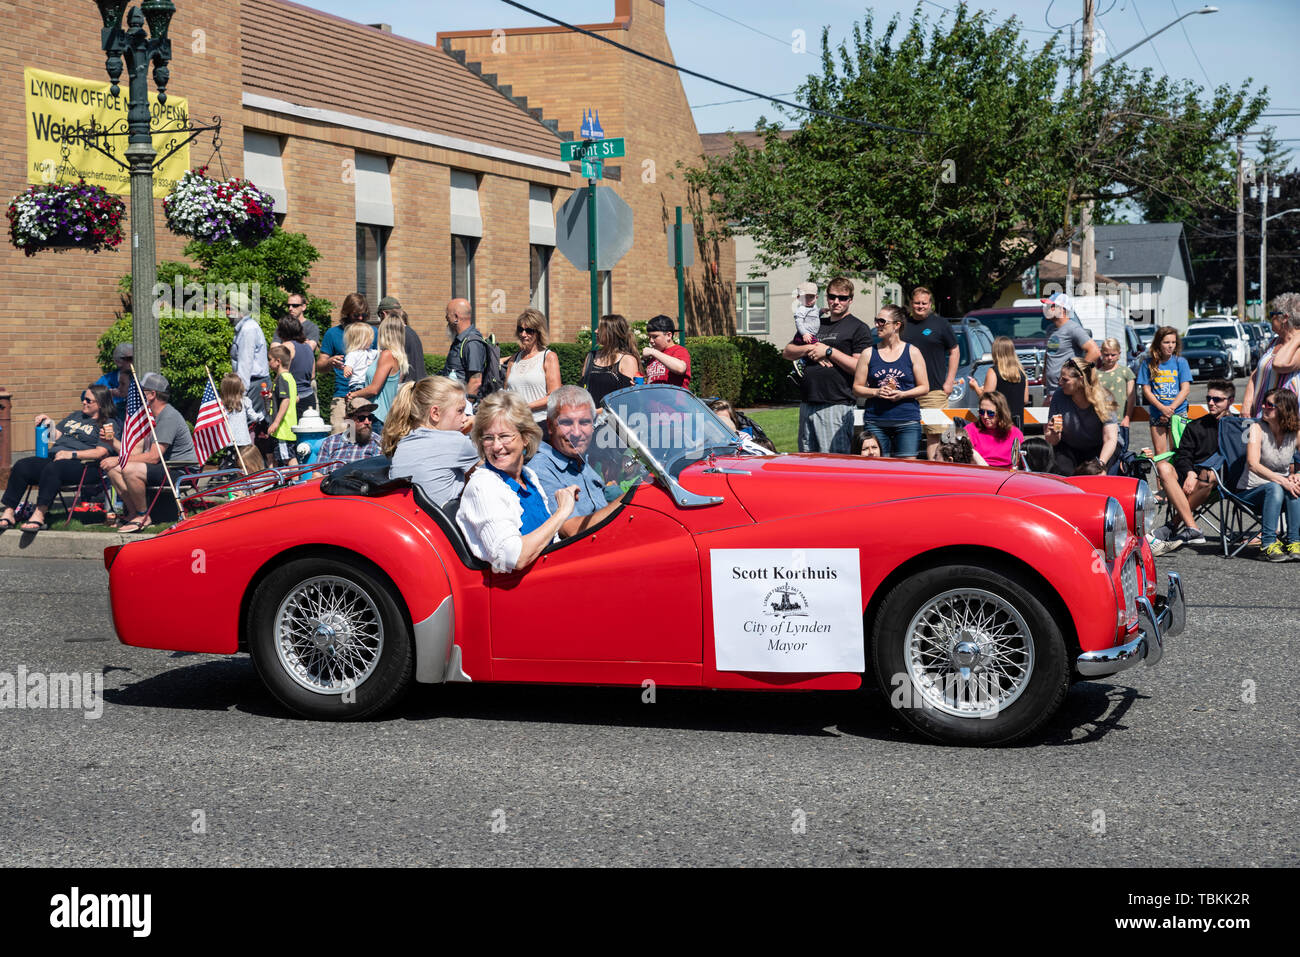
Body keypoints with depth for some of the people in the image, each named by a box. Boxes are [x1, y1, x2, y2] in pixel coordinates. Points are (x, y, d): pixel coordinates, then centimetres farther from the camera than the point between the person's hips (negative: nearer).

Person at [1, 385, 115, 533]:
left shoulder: (108, 425, 5)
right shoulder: (75, 415, 30)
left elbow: (101, 452, -9)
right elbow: (55, 436, 30)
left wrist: (72, 454, -16)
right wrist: (48, 423, 10)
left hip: (79, 464, -7)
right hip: (54, 456, 7)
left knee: (52, 469, -39)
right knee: (21, 466, -19)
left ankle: (39, 514, -44)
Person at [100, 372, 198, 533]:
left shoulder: (169, 417, -17)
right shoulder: (148, 416, 16)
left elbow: (154, 457, -22)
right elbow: (136, 453, 12)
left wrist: (118, 460, -17)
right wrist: (113, 441, -2)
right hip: (163, 467, 10)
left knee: (130, 469, -29)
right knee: (113, 469, 1)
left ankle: (143, 517, -12)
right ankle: (133, 513, -2)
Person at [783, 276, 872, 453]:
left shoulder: (858, 328, 1)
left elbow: (860, 368, -10)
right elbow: (787, 352, 19)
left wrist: (828, 351, -10)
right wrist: (809, 349, -1)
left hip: (837, 407, -7)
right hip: (807, 404, 7)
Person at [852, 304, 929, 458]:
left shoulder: (912, 352, 5)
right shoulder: (868, 353, 8)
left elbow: (924, 388, 5)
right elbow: (857, 388, 8)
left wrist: (902, 394, -11)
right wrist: (876, 392, -10)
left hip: (907, 421, -1)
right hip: (875, 421, 1)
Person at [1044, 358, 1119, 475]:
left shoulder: (1103, 399, -19)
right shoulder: (1059, 396, -13)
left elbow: (1110, 439, -26)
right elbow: (1051, 442, -10)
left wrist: (1100, 464, -43)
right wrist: (1053, 434, -35)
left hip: (1099, 448, -1)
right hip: (1068, 448, 1)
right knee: (1061, 472, -26)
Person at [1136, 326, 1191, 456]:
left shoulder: (1181, 362, 2)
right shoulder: (1149, 363, 4)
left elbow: (1185, 389, -2)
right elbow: (1146, 390, 1)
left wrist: (1171, 409, -13)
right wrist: (1162, 408, -12)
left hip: (1178, 412, -1)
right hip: (1157, 413, 1)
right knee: (1159, 451, 1)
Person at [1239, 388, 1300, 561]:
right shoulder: (1257, 428, -10)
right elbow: (1253, 464, -25)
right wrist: (1281, 480, -37)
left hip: (1280, 491, 3)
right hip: (1251, 492, -3)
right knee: (1274, 488, -35)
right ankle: (1268, 544, -36)